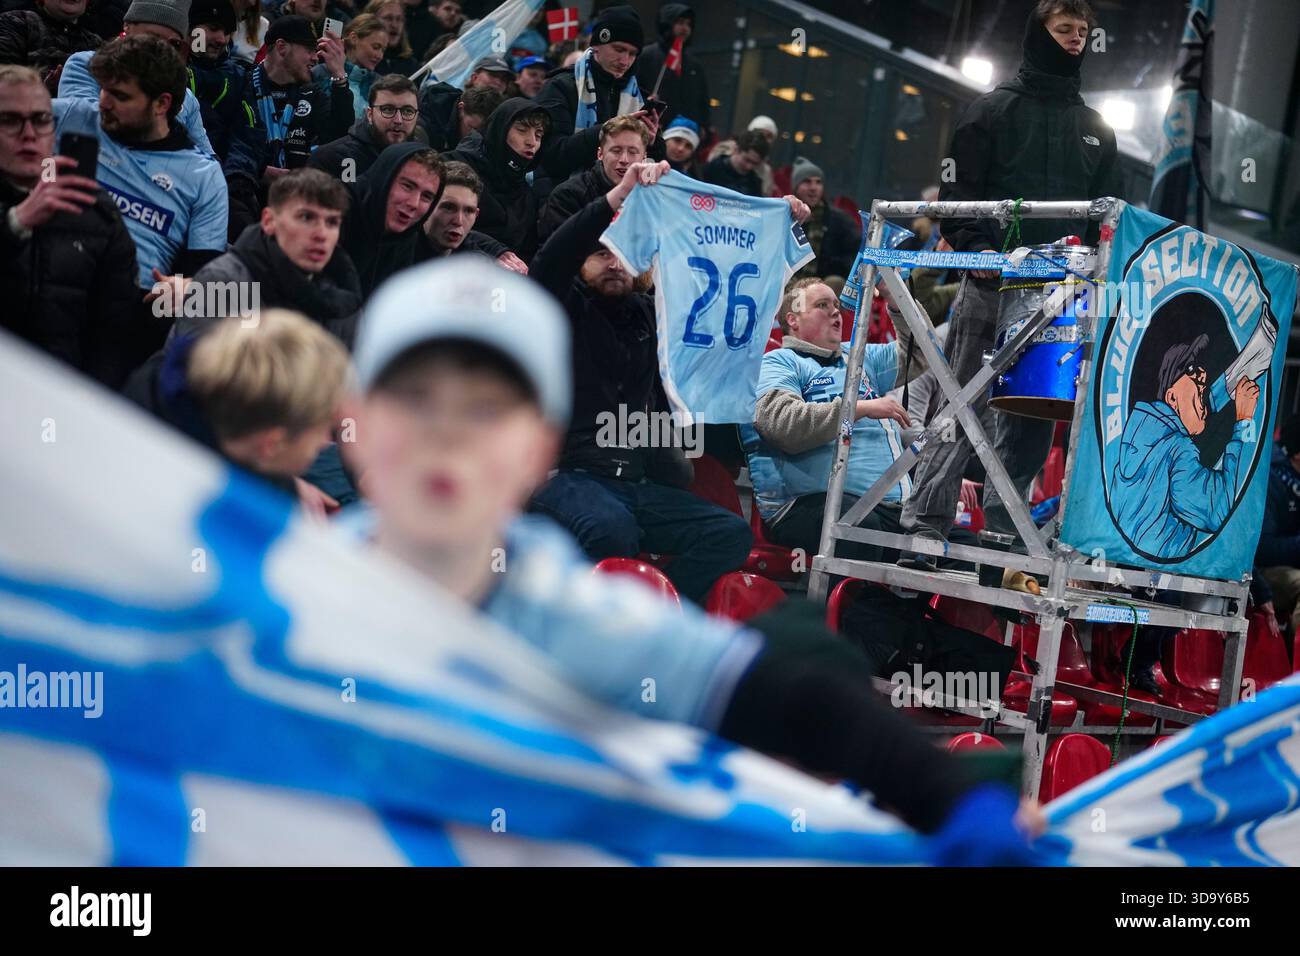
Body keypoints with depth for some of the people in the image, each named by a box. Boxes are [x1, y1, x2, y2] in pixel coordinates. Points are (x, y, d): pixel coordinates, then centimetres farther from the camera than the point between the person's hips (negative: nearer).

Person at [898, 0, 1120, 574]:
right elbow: (957, 188, 0)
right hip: (991, 282, -4)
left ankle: (1003, 535, 9)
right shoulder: (995, 109, 7)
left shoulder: (1096, 130, 19)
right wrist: (975, 248, -16)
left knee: (1034, 418, 3)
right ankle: (925, 529, -5)